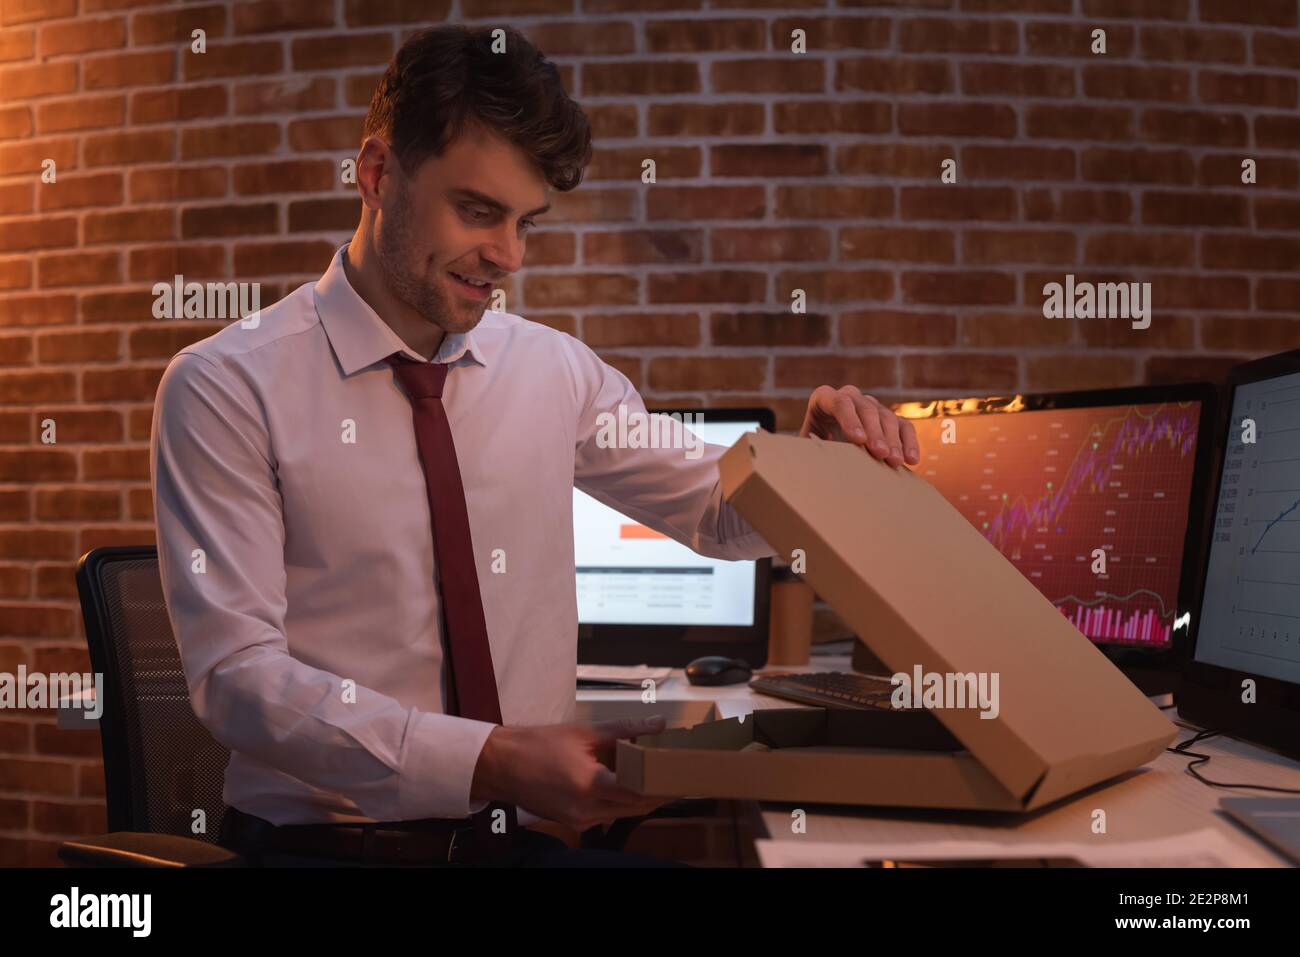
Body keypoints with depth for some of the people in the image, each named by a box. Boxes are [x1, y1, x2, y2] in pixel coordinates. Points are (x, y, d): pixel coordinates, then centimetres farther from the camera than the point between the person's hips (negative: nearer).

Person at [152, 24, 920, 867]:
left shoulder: (556, 371, 6)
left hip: (521, 829, 4)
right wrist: (491, 760, -25)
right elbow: (237, 672, -14)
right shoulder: (228, 387, -6)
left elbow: (722, 514, 16)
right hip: (319, 835, -3)